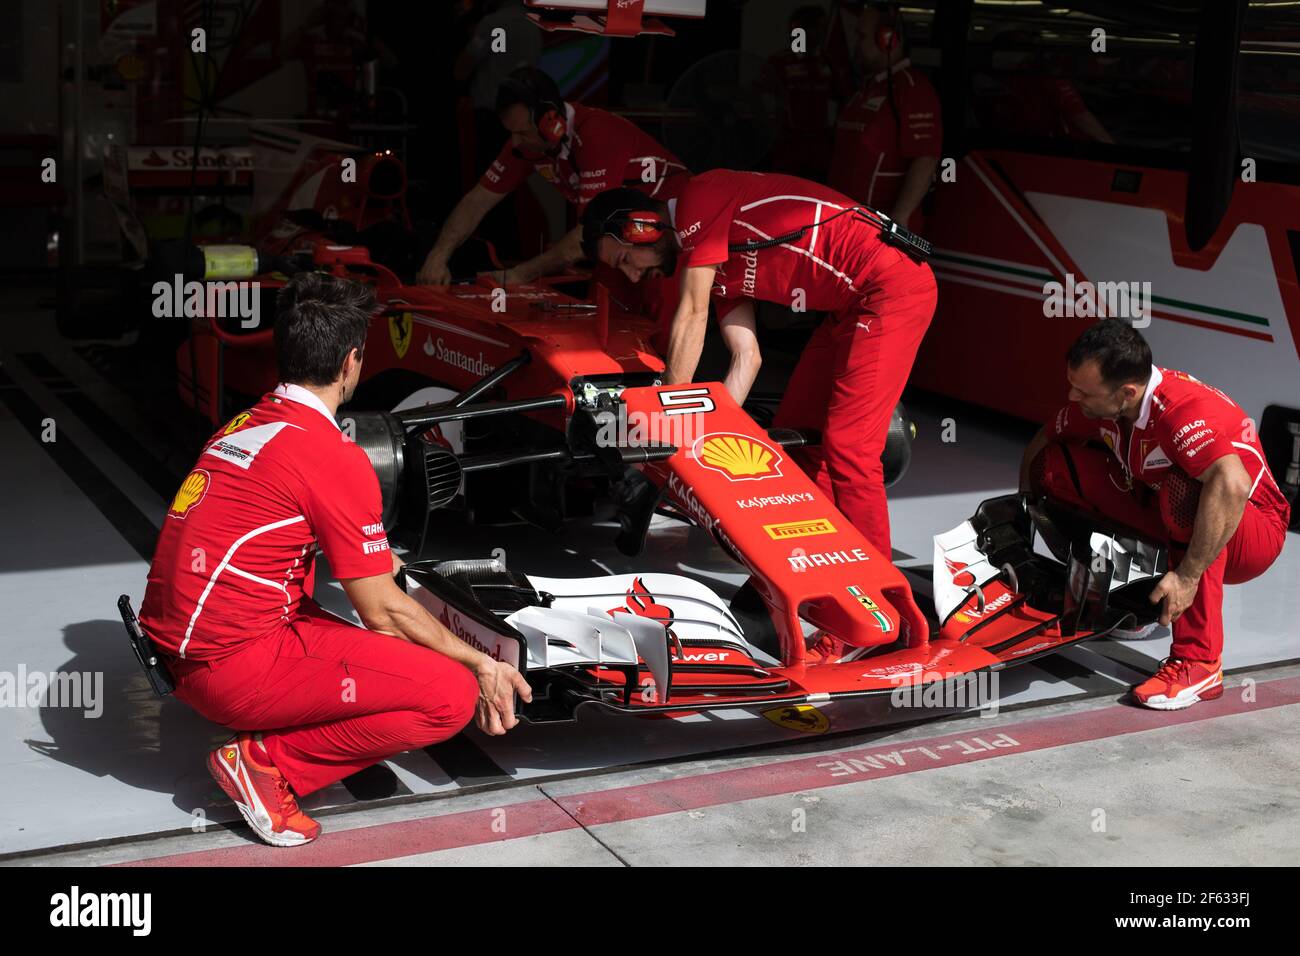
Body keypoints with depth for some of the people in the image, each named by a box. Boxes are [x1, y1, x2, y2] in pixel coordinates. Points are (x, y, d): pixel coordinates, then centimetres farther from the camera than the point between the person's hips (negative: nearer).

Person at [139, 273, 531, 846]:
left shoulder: (242, 427, 11)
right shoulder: (333, 455, -13)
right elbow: (382, 612, -7)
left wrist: (380, 562, 43)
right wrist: (482, 665, 4)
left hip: (178, 649, 9)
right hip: (236, 666, -9)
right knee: (453, 695, -10)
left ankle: (265, 749, 9)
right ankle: (268, 760, -8)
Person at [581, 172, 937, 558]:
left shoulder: (700, 196, -9)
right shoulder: (711, 261, 16)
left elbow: (693, 314, -13)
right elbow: (747, 359, 13)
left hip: (894, 284, -10)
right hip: (851, 305, 10)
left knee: (846, 448, -12)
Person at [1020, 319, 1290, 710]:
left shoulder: (1183, 409, -32)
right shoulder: (1096, 404, -10)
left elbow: (1232, 486, -48)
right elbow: (1041, 444, 9)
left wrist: (1187, 577, -45)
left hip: (1250, 535, -6)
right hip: (1163, 530, 7)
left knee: (1183, 490, -40)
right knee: (1059, 462, -8)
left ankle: (1198, 662, -32)